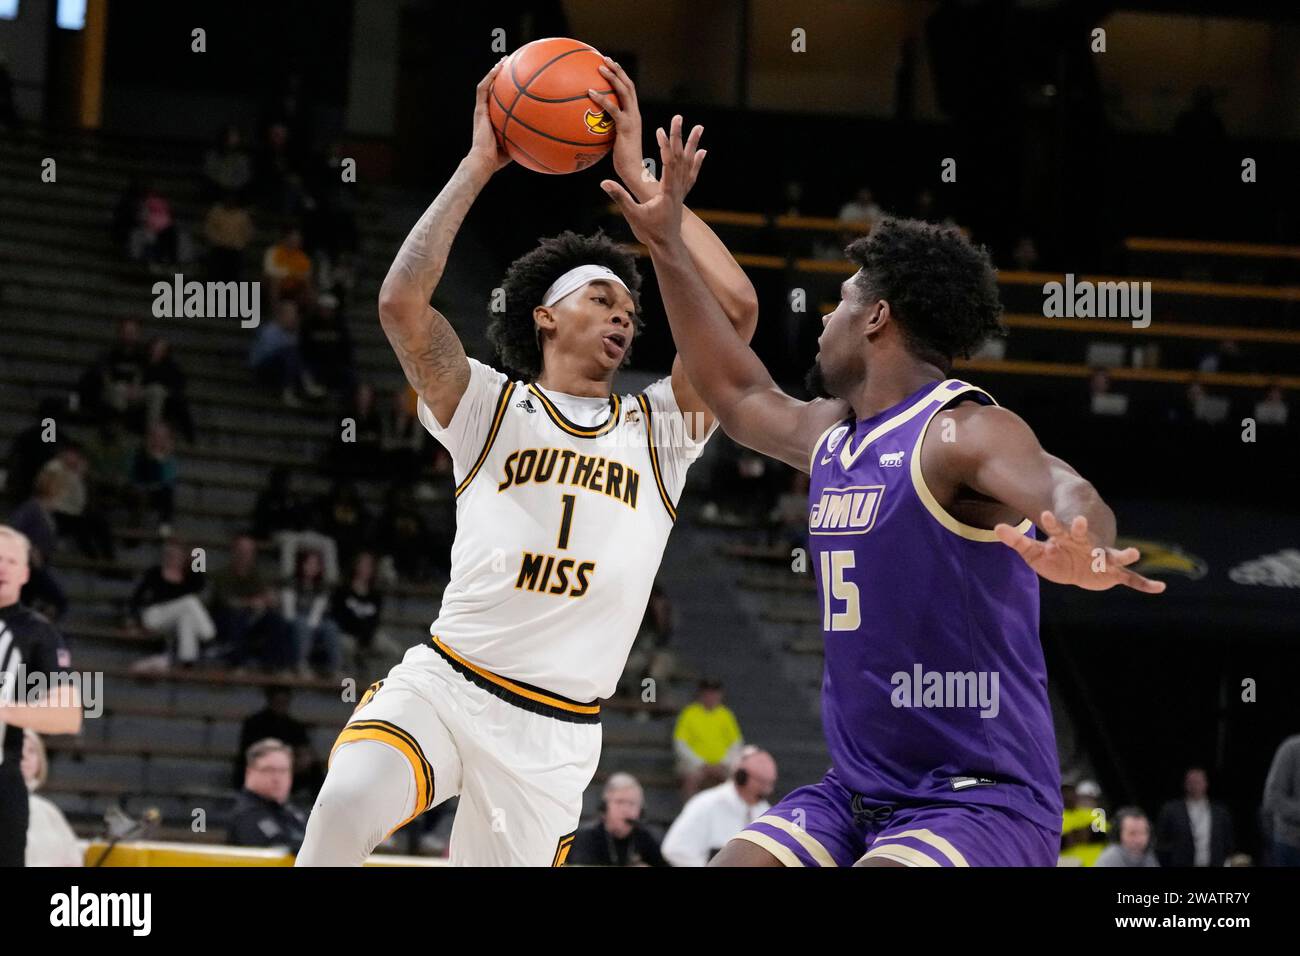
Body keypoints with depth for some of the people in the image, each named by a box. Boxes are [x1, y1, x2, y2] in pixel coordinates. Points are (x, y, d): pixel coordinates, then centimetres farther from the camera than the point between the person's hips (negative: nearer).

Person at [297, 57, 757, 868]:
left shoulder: (658, 431, 11)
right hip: (443, 684, -3)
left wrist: (637, 175, -2)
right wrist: (478, 166, -7)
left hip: (555, 733, 3)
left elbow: (736, 306, -2)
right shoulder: (491, 407, 7)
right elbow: (402, 302, -10)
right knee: (348, 801, -33)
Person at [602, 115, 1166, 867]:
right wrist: (668, 246, 31)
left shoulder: (963, 432, -15)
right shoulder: (831, 434, 13)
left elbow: (1071, 497, -34)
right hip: (859, 793, 9)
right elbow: (740, 395, 31)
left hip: (981, 799, -8)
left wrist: (1084, 556, -58)